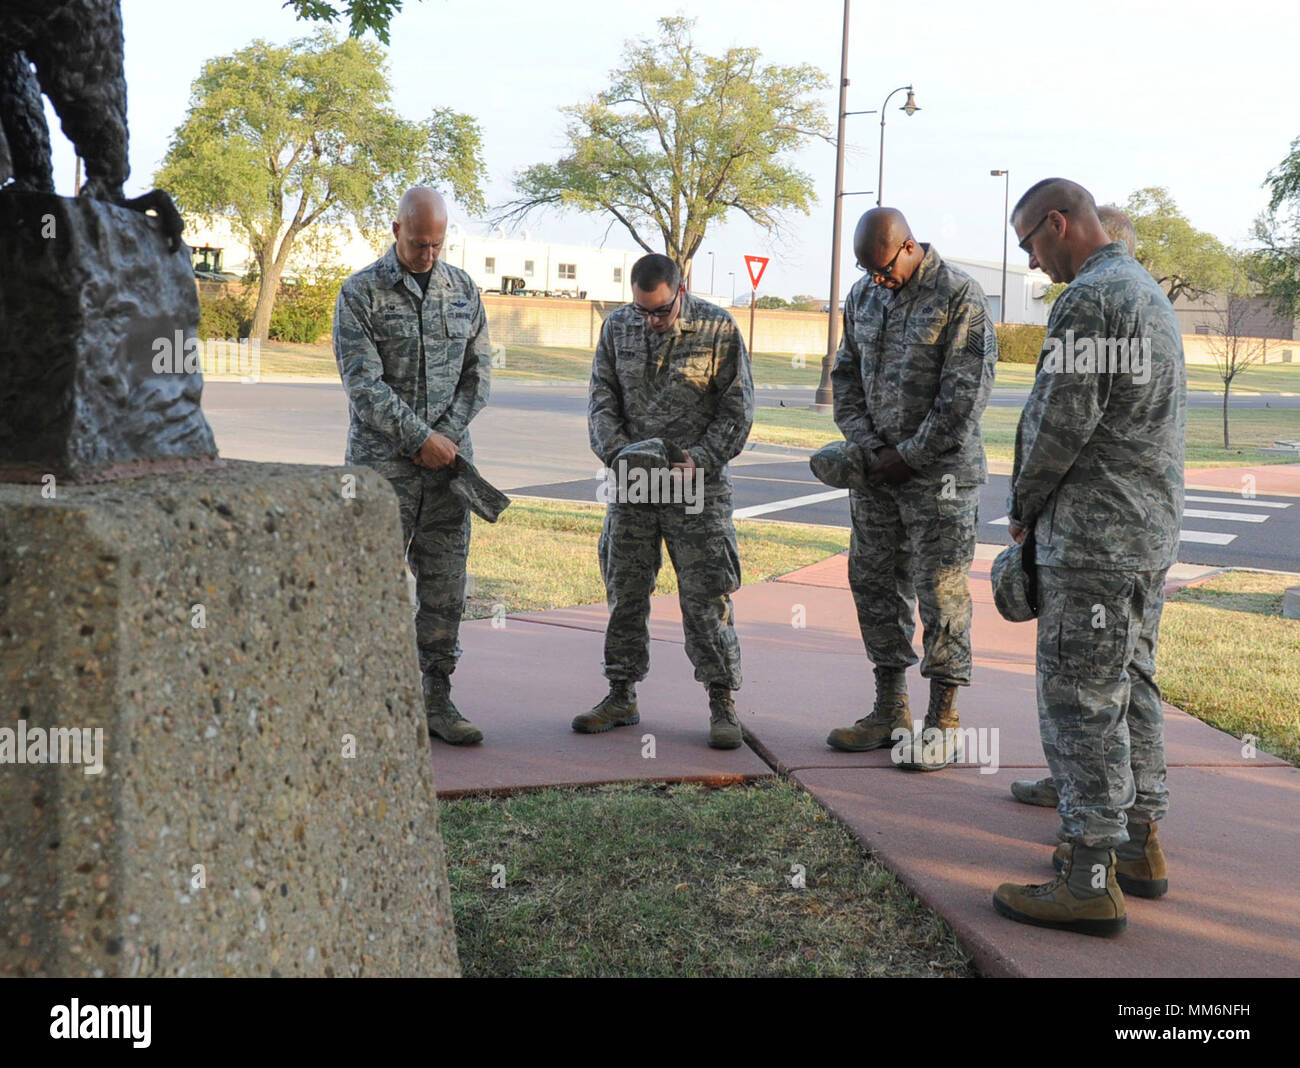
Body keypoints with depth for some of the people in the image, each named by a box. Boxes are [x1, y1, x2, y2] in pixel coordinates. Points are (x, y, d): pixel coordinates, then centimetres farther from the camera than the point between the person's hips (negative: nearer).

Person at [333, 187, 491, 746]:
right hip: (382, 460, -4)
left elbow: (479, 369, 10)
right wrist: (421, 437, -14)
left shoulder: (462, 287, 10)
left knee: (445, 584, 4)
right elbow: (363, 381, -11)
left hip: (447, 457, 4)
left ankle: (437, 699, 13)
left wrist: (449, 434, -4)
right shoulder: (360, 292, -4)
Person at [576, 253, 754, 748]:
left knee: (706, 596, -4)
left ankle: (722, 702, 6)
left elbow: (737, 408, -3)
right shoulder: (617, 327, 6)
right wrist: (617, 451, -9)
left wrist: (701, 459, -15)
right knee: (625, 590, 8)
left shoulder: (718, 329, -5)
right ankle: (622, 697, 20)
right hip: (631, 483, 4)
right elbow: (602, 400, 8)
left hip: (699, 483, -4)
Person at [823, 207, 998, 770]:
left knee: (940, 593, -3)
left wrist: (909, 455, -12)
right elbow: (846, 376, 13)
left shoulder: (960, 295, -9)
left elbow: (966, 392, -14)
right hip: (876, 470, 7)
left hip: (940, 472, -6)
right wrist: (868, 448, 0)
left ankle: (943, 722, 6)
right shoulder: (863, 296, 10)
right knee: (874, 583, 10)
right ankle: (890, 710, 21)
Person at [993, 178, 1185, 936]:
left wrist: (1025, 505, -2)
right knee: (1132, 687, 16)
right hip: (1152, 529, 10)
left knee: (1082, 700, -6)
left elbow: (1060, 420, -19)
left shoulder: (1089, 299, -14)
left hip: (1094, 532, -10)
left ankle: (1091, 879, -2)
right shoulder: (1150, 293, 18)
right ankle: (1140, 844, 25)